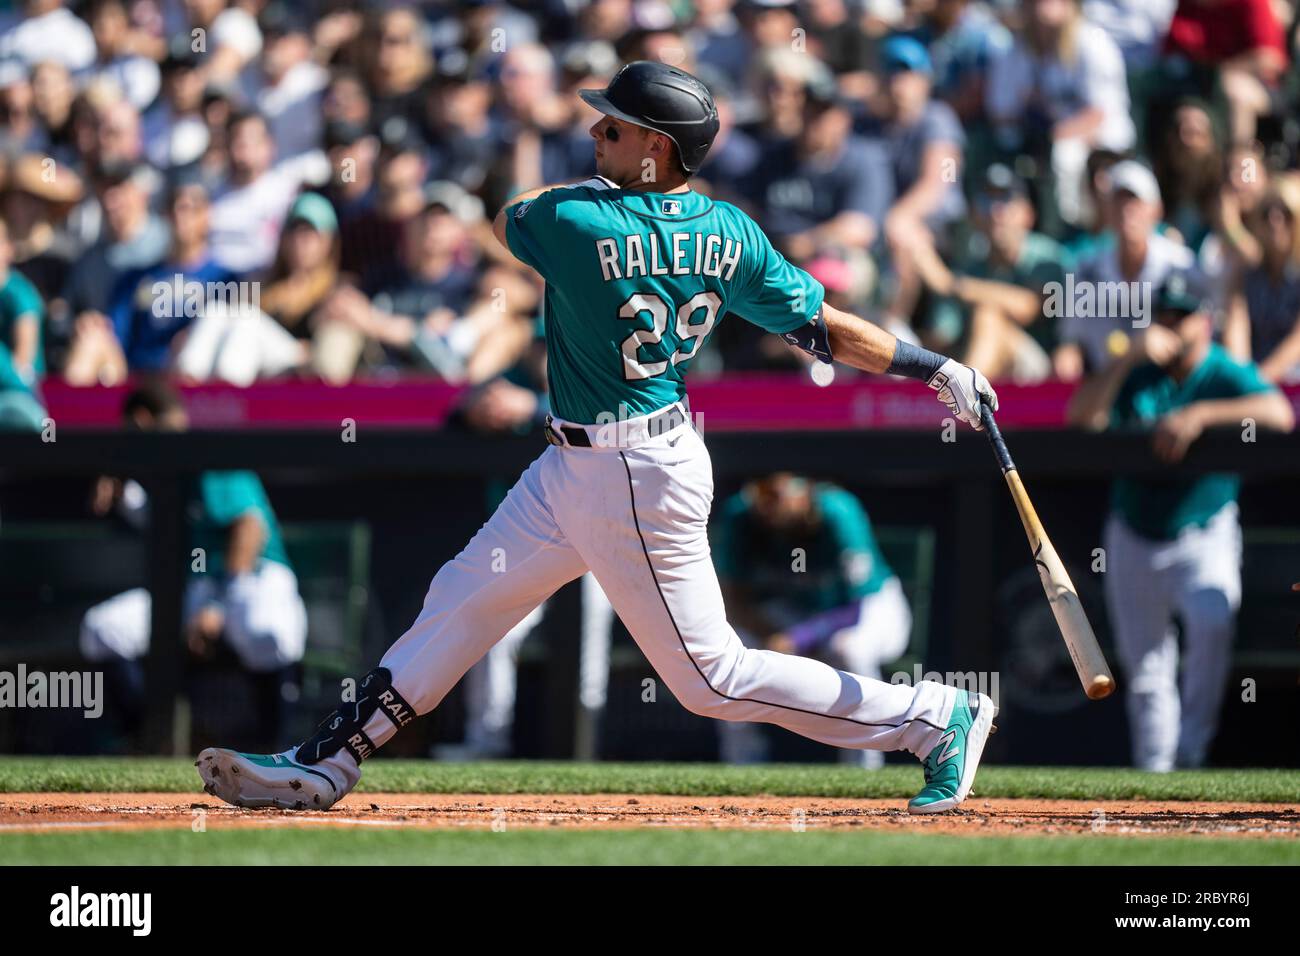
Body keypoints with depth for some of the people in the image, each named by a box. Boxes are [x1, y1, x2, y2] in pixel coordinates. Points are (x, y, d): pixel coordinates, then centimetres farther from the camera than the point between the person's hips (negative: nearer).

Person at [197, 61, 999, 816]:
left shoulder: (580, 223, -24)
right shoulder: (730, 234, -4)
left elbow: (501, 217, -3)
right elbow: (823, 326, -4)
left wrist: (598, 183, 11)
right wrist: (938, 366, 3)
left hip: (631, 482, -9)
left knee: (712, 676, 0)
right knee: (465, 598, 12)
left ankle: (939, 719, 7)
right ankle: (326, 764, 17)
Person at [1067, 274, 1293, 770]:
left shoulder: (1226, 374, -7)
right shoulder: (1137, 375, 2)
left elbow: (1279, 413, -25)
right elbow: (1080, 415, -12)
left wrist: (1200, 414, -33)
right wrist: (1130, 358, -22)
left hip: (1205, 537, -4)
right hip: (1133, 540, 4)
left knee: (1212, 620, -31)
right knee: (1144, 668, 7)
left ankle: (1192, 745, -24)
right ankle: (1154, 769, 18)